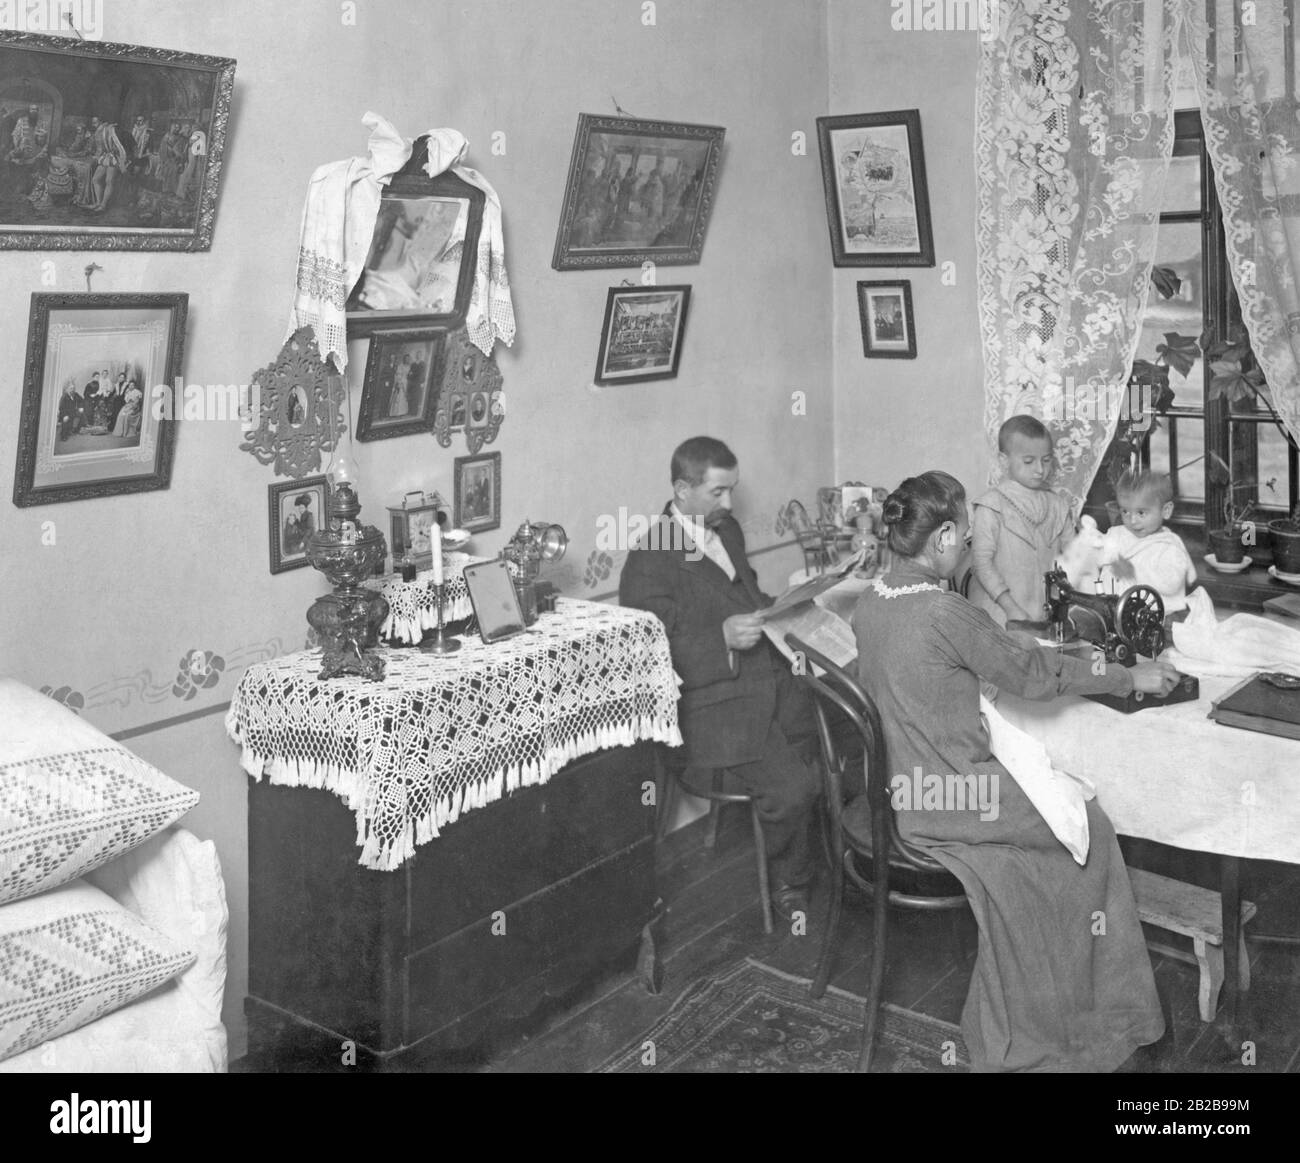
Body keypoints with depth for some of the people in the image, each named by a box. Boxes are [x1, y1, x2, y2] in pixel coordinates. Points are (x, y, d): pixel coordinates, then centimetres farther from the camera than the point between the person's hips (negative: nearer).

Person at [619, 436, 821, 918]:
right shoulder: (649, 561, -9)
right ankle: (789, 882, 7)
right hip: (717, 704, -8)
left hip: (774, 681, 8)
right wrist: (722, 637, -24)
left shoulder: (727, 529, 16)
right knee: (792, 789, -21)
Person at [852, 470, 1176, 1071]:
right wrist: (1130, 677, -1)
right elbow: (1032, 674, -13)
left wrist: (1004, 642, 20)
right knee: (1088, 825, 10)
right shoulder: (944, 612, -24)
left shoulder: (870, 604, 1)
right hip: (945, 803, -8)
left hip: (896, 790, 8)